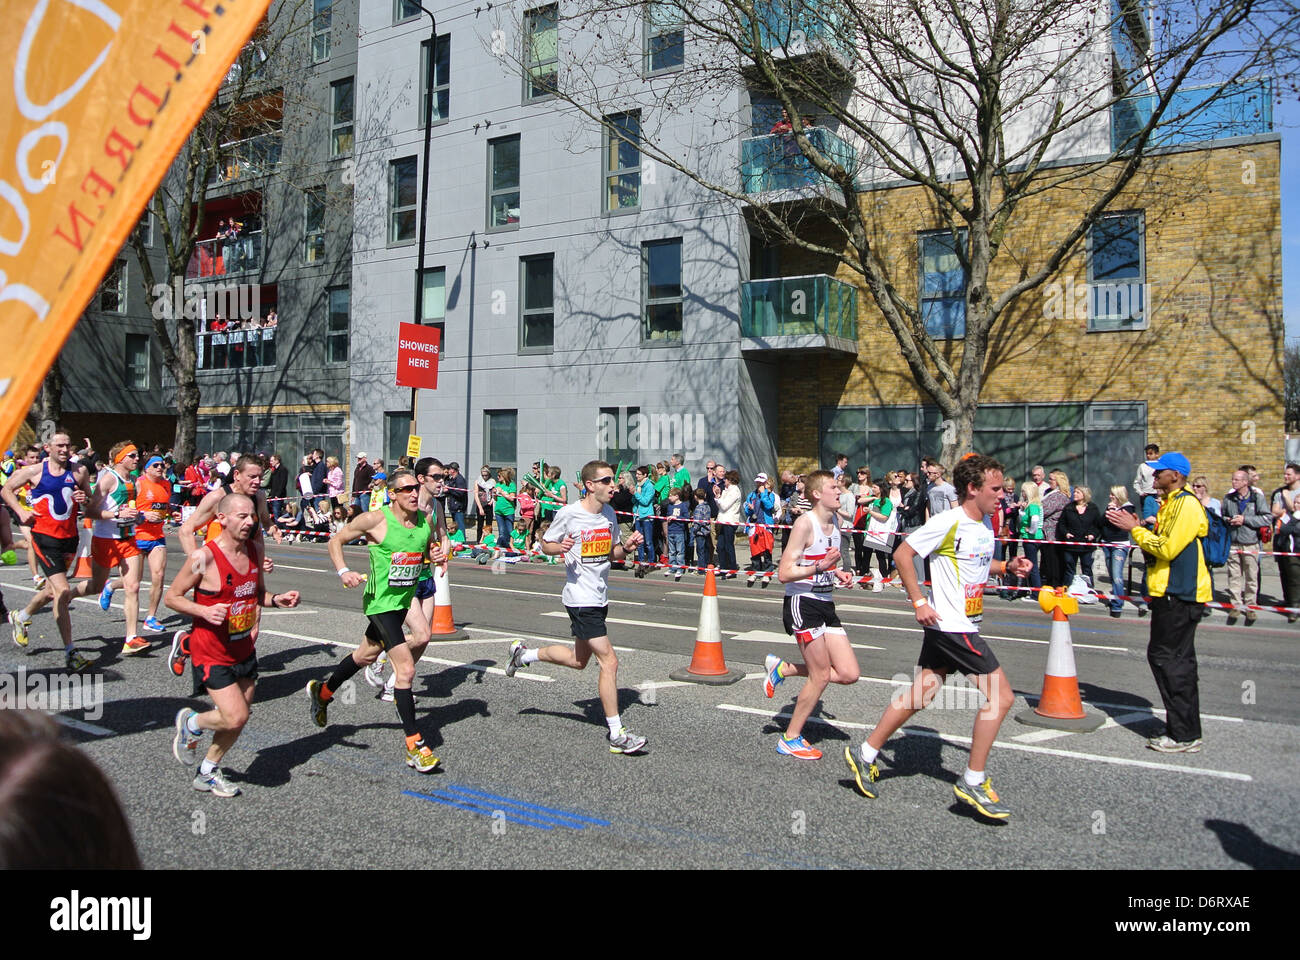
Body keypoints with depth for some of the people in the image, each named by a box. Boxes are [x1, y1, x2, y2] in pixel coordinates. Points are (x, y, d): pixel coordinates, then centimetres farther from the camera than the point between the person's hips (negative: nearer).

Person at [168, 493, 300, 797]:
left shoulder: (255, 549, 1)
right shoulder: (204, 556, -19)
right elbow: (172, 597, -10)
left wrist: (277, 599, -6)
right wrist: (204, 611, -26)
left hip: (244, 648, 7)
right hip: (212, 652, -6)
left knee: (238, 719, 11)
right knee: (235, 718, -11)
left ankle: (207, 772, 34)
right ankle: (190, 723, 20)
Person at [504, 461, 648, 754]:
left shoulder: (609, 513, 7)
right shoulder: (569, 513, -12)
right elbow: (545, 544, -1)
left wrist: (626, 545, -4)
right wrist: (559, 547, -22)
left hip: (600, 597, 8)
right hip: (581, 598, -8)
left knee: (578, 660, 20)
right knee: (609, 661, -10)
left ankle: (523, 653, 42)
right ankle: (617, 735, -1)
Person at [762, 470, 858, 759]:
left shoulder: (835, 522, 11)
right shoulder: (805, 523, -15)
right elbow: (784, 573, -18)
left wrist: (838, 573, 7)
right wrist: (819, 567, -28)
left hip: (825, 605, 8)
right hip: (801, 603, -8)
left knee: (849, 674, 3)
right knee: (821, 676, -4)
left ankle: (783, 669, 19)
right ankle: (790, 739, 13)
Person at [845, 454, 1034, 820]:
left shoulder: (985, 526, 11)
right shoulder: (949, 521, -16)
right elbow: (902, 553, -15)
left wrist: (1008, 566, 8)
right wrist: (919, 602, -18)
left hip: (964, 626, 9)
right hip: (950, 625, -9)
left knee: (921, 694, 13)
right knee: (1001, 696, -7)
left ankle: (865, 755, 23)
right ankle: (973, 782, 4)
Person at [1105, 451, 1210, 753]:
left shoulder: (1186, 504, -15)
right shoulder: (1171, 502, 17)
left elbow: (1167, 548, -20)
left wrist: (1135, 529, -13)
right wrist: (1136, 527, 5)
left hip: (1180, 595, -11)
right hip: (1170, 592, 11)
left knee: (1171, 660, -7)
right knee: (1163, 656, 12)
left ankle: (1185, 736, -1)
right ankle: (1182, 730, 20)